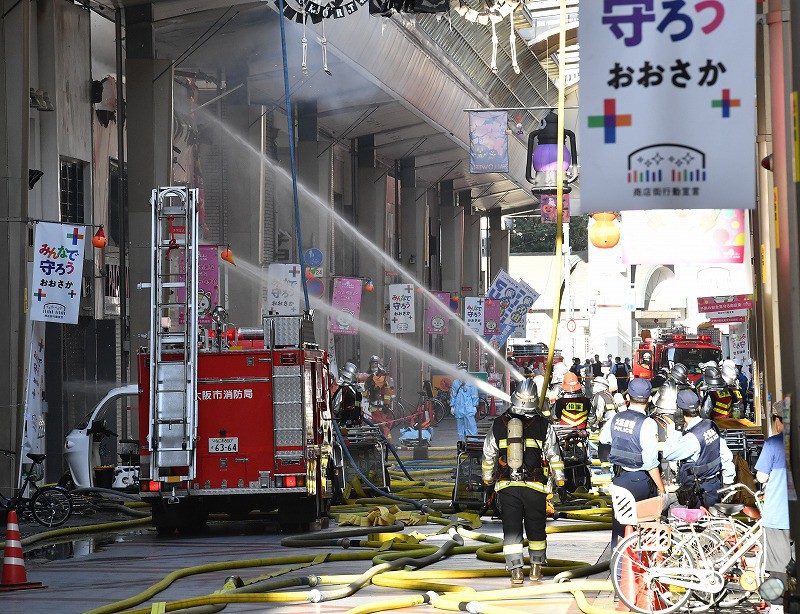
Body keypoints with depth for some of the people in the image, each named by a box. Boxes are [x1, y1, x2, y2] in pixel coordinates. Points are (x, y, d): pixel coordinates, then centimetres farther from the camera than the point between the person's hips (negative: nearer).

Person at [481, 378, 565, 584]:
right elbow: (554, 455, 4)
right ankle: (536, 568, 20)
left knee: (511, 529, 3)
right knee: (536, 527, 13)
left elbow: (489, 455, 12)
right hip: (535, 487, 0)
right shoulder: (543, 425, -3)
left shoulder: (499, 424, 2)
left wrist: (487, 477, 28)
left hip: (506, 486, 0)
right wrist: (559, 479, 18)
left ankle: (516, 570, -4)